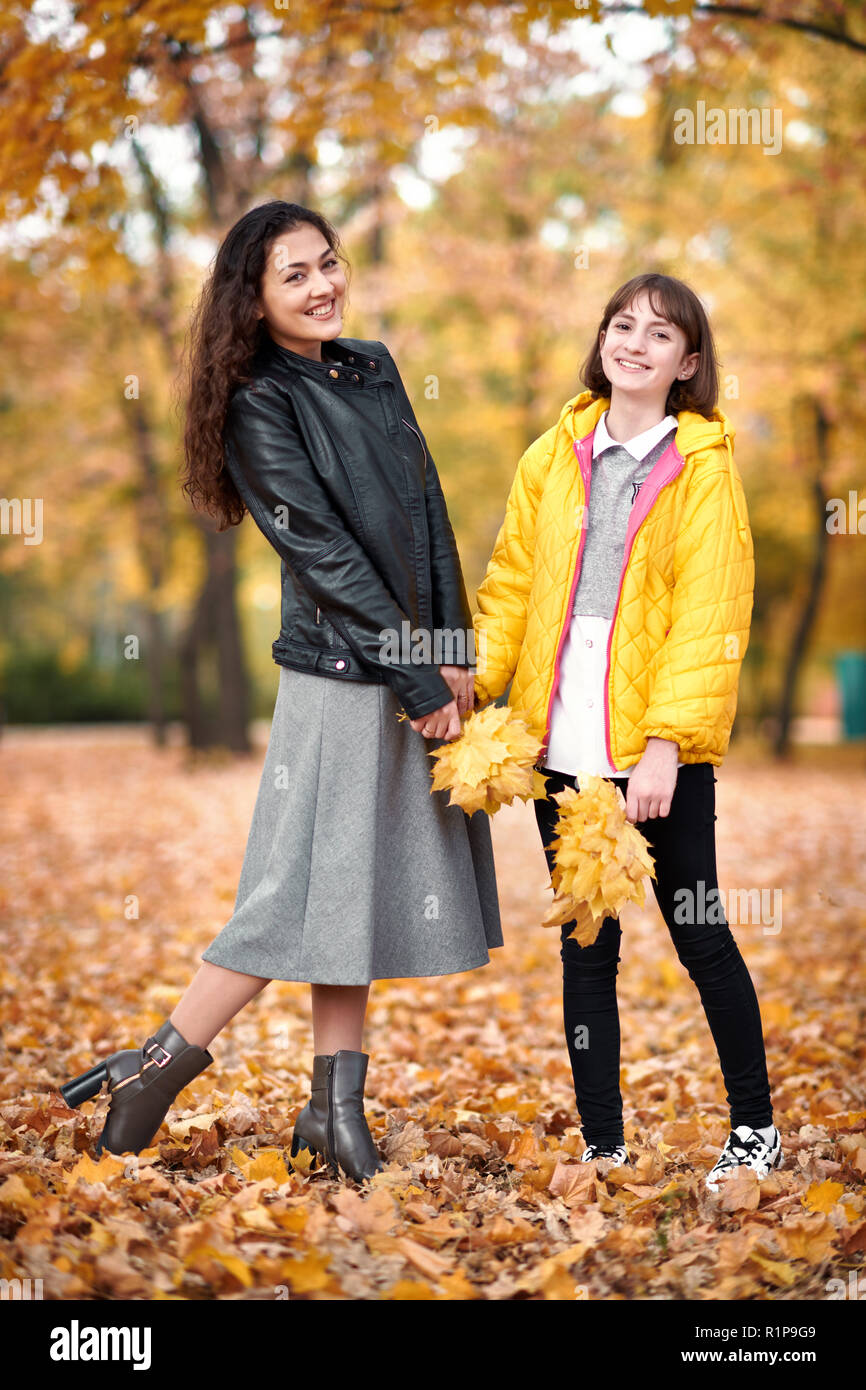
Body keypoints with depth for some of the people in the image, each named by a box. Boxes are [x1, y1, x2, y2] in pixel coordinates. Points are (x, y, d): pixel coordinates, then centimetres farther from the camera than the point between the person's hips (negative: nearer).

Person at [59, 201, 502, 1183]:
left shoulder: (374, 368, 12)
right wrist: (419, 677, -14)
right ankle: (159, 1067, 8)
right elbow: (322, 551, -13)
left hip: (417, 670, 7)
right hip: (339, 671, -6)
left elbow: (428, 512, 11)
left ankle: (336, 1110, 16)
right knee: (311, 889, -5)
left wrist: (455, 651, 2)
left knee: (364, 892, 9)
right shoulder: (260, 404, -8)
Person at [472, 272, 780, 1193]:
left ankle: (756, 1129, 24)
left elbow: (708, 613, -9)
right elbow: (511, 582, 12)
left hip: (659, 746, -4)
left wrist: (666, 740, -17)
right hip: (562, 742, 4)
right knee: (585, 944, 10)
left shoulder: (704, 468, -3)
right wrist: (472, 682, -2)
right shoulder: (553, 457, 10)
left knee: (698, 934, 6)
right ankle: (602, 1145, 21)